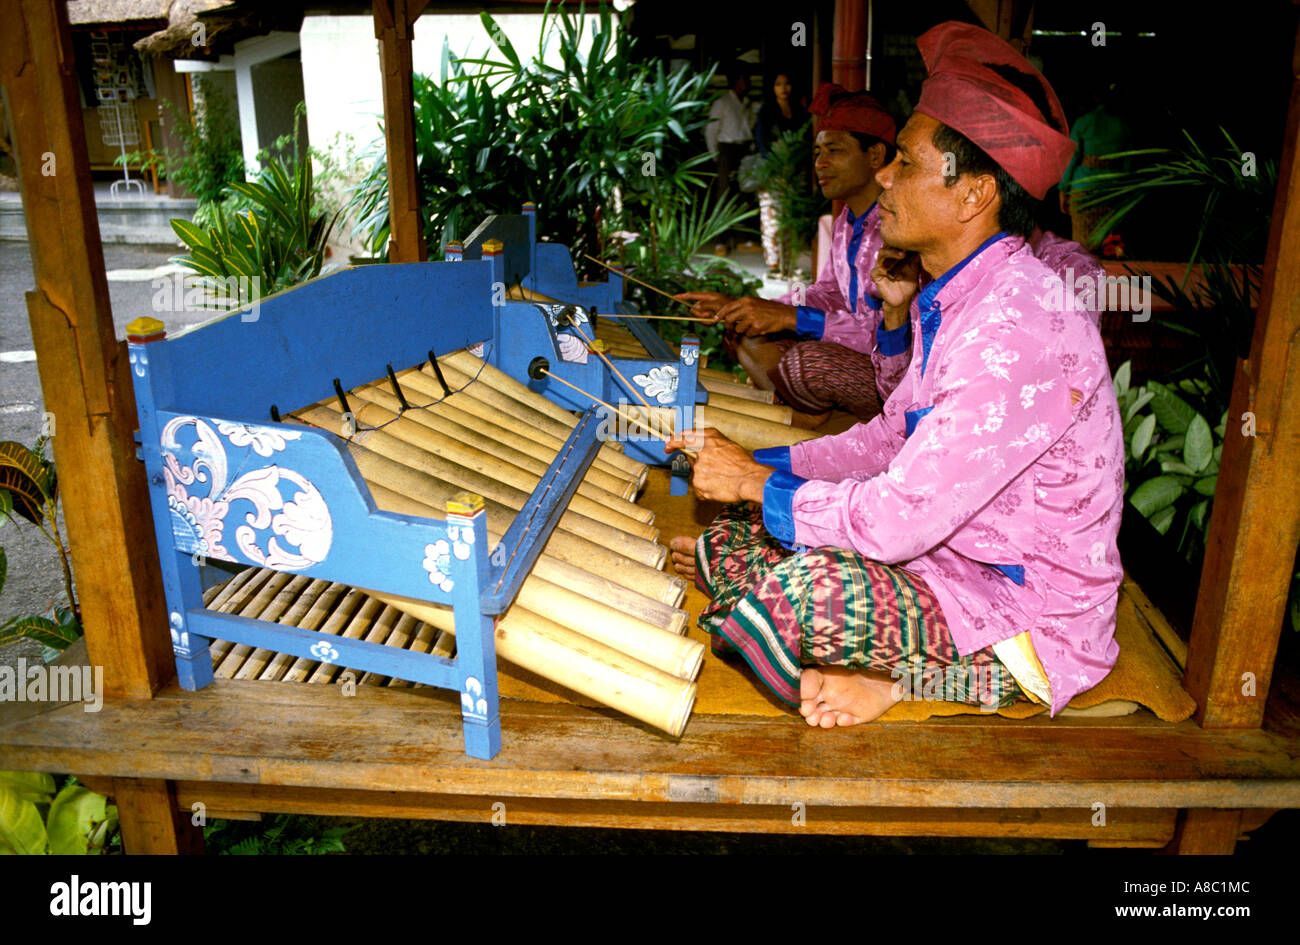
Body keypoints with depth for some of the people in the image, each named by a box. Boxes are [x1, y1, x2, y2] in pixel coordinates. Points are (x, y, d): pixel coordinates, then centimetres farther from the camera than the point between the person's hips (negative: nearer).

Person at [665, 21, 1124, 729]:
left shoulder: (1022, 331, -27)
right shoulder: (949, 299, 6)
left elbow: (900, 518, -29)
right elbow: (890, 438, 13)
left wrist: (758, 484, -15)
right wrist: (760, 463, 2)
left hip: (1030, 616, -9)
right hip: (945, 554, 9)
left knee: (799, 591, -33)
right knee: (726, 546, 1)